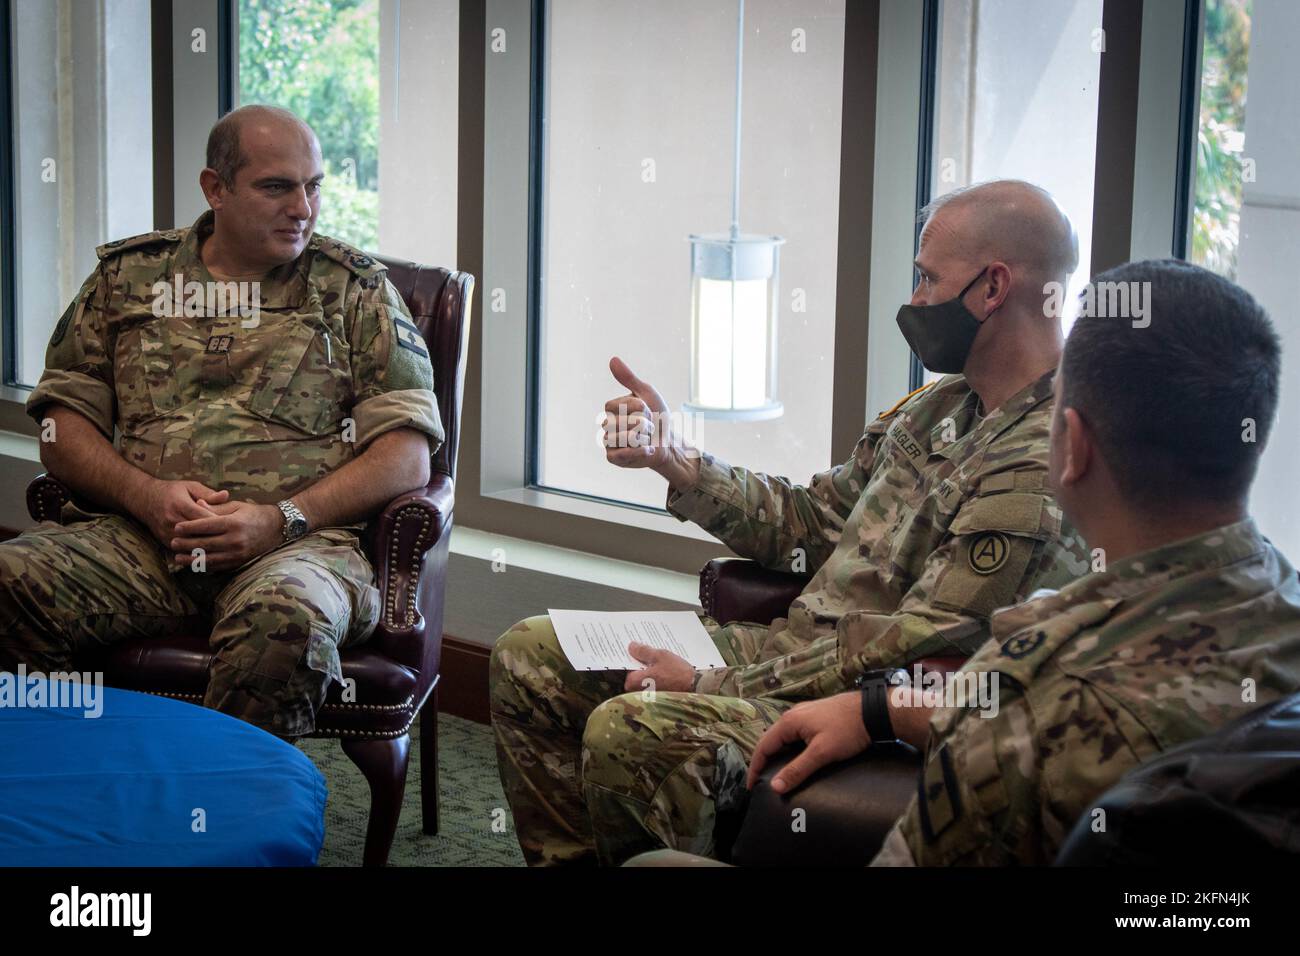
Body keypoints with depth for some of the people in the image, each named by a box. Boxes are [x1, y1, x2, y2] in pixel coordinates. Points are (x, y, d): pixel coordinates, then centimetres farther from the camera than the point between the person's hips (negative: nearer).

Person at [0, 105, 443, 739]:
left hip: (296, 540, -2)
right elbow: (63, 423, 14)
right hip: (138, 536, 2)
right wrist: (148, 496, -6)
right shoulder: (128, 275, 18)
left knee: (287, 617, -39)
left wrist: (281, 519, -10)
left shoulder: (355, 289, 12)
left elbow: (407, 454, 4)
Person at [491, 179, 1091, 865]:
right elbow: (812, 518, 17)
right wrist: (669, 458, 5)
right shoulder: (943, 406, 12)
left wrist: (714, 687, -18)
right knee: (529, 655, 6)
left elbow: (913, 653, -22)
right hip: (797, 642, 10)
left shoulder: (1040, 467, -19)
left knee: (627, 732, -32)